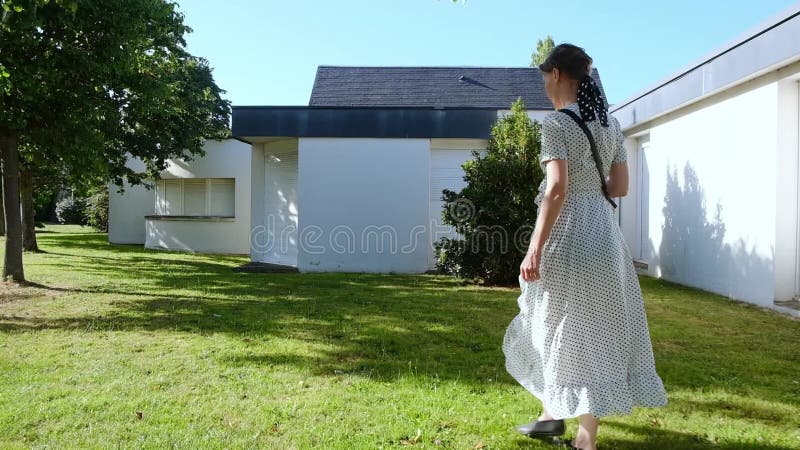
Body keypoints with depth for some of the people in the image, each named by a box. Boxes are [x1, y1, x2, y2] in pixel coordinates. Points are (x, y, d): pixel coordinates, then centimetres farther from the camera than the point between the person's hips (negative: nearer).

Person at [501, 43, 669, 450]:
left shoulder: (556, 123, -11)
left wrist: (534, 249, -19)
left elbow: (556, 189, -20)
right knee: (598, 328, 11)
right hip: (604, 229, 7)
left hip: (569, 232, -7)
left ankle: (553, 413, 24)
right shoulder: (611, 124, 11)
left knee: (565, 327, 8)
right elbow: (621, 187, 12)